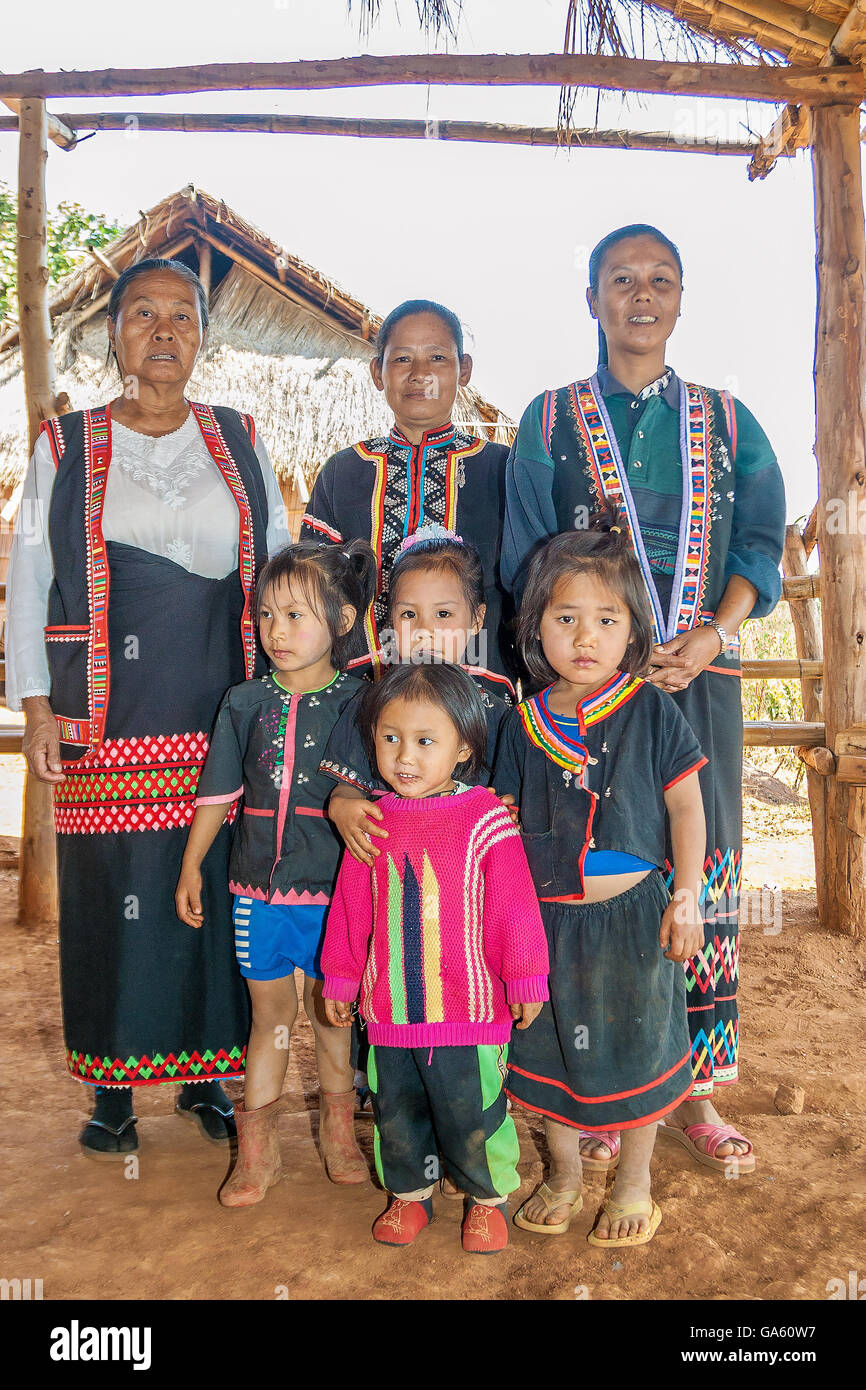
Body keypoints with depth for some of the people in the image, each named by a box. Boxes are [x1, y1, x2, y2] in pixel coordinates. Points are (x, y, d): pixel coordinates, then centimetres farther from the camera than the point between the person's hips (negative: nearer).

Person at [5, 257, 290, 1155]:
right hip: (107, 723, -1)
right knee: (114, 896, 2)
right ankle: (113, 1086, 19)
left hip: (223, 719, 1)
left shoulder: (238, 443, 11)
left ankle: (205, 1073, 21)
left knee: (215, 891, 4)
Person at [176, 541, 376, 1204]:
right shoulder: (245, 702, 2)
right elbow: (218, 792, 10)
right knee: (271, 1013, 13)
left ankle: (339, 1135, 33)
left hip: (334, 890, -2)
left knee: (330, 1012, 12)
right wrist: (191, 866, 12)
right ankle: (258, 1149, 27)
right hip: (259, 888, 2)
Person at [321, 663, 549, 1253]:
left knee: (472, 1113, 9)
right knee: (396, 1111, 18)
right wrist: (340, 979, 12)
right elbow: (350, 909, 8)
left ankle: (488, 1198, 34)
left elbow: (513, 908, -8)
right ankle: (410, 1193, 41)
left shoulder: (485, 818, -12)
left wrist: (525, 982, -5)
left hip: (470, 1007, -3)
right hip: (388, 1009, 4)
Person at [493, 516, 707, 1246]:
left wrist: (686, 896, -9)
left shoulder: (652, 710, -8)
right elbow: (508, 823, 6)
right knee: (551, 1051, 15)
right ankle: (564, 1178, 39)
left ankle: (634, 1182, 35)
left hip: (632, 912, -2)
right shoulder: (526, 724, -1)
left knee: (636, 1050, 12)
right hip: (548, 918, 3)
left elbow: (686, 805, -4)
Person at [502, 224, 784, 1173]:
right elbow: (528, 558, 1)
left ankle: (694, 1091, 16)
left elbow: (761, 542, 7)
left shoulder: (728, 424, 15)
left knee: (701, 869, 3)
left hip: (700, 676, 2)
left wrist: (709, 636, -11)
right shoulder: (551, 419, 9)